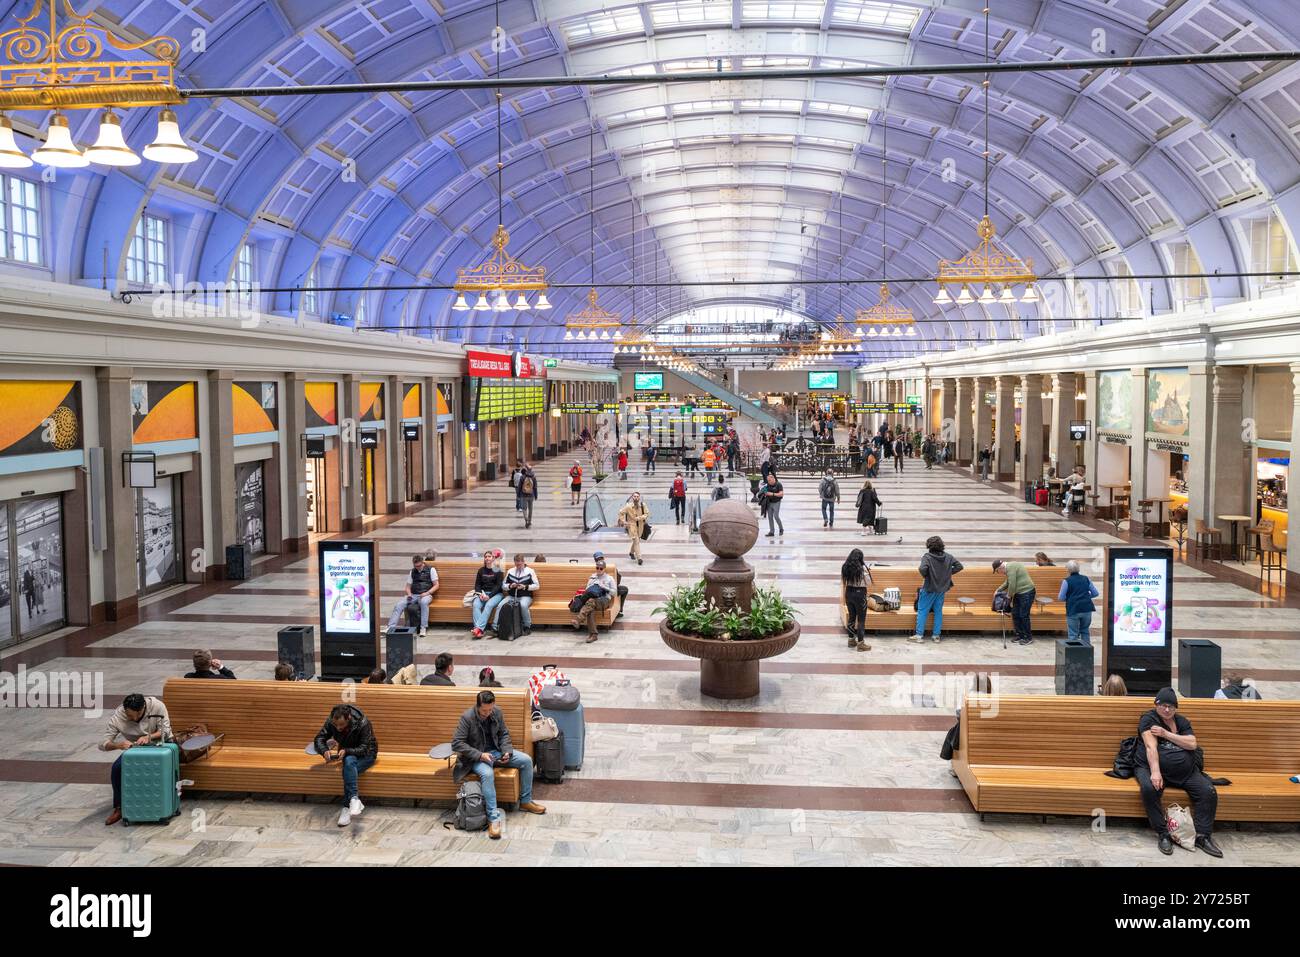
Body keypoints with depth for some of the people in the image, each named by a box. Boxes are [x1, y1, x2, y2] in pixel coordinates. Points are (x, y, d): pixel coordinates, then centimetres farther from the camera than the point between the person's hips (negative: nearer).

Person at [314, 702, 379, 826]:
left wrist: (346, 751, -43)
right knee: (349, 762, -32)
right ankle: (354, 799, -30)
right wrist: (325, 751, -33)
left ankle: (347, 807, -33)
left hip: (365, 754, -4)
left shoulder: (363, 723, -27)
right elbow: (319, 738, -12)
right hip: (347, 754, 4)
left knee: (349, 762, -35)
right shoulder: (331, 721, -16)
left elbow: (364, 748, -26)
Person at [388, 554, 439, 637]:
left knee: (423, 602, -41)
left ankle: (423, 628, -35)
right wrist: (409, 594, -5)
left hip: (425, 595, -4)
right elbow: (408, 586, 17)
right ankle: (390, 628, -29)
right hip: (413, 595, 4)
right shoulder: (412, 572, 16)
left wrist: (427, 593, -16)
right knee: (399, 604, -24)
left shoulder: (431, 570, 2)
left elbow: (436, 585, 0)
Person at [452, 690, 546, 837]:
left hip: (496, 751, 6)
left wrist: (506, 751, -11)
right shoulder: (467, 717, -20)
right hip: (476, 757, -6)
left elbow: (504, 734, 8)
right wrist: (480, 755, -26)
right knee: (487, 774, -37)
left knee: (526, 760, -10)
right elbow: (456, 743, -21)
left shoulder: (497, 712, -4)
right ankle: (493, 818, -32)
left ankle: (525, 801, 6)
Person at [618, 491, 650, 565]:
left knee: (636, 540, 19)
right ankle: (639, 558, -11)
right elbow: (621, 512, -2)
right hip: (631, 525, -4)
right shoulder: (628, 506, -14)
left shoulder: (643, 505, -9)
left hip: (640, 525, 4)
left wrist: (640, 518, -17)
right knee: (636, 541, -12)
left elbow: (647, 513, -2)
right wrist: (623, 521, -8)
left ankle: (631, 552, 46)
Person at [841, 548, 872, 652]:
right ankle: (860, 643, 5)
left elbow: (843, 583, 6)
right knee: (861, 619, 3)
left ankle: (851, 640, 26)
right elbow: (869, 584, -10)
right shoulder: (862, 568, -15)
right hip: (860, 594, -5)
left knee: (851, 617, 18)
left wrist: (844, 597, 15)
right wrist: (868, 573, 7)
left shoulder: (845, 567, 0)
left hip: (849, 593, 5)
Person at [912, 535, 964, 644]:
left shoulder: (927, 556, -16)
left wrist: (925, 576, -10)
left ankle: (919, 635, 3)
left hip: (929, 589, -5)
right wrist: (948, 573, 7)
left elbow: (922, 569, -30)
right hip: (942, 589, 5)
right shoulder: (948, 557, 0)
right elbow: (959, 566, 4)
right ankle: (936, 635, 16)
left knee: (922, 611, 5)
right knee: (938, 611, 14)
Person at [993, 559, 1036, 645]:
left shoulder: (1010, 568, -19)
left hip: (1027, 592, -10)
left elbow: (1012, 585, -20)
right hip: (1019, 593, 10)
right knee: (1015, 614, 8)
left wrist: (1009, 596, -5)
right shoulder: (1010, 567, 13)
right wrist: (998, 590, 31)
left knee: (1023, 615, -5)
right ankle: (1019, 635, 16)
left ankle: (1029, 638, 5)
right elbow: (1007, 582, 29)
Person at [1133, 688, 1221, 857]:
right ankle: (1163, 834, -23)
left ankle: (1203, 836, -8)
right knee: (1149, 788, -36)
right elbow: (1151, 746, -17)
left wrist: (1166, 734, -12)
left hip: (1185, 772, 5)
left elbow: (1192, 744, -3)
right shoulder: (1148, 719, -2)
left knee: (1209, 792, -18)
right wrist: (1155, 772, -30)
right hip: (1151, 767, -5)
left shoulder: (1182, 721, 14)